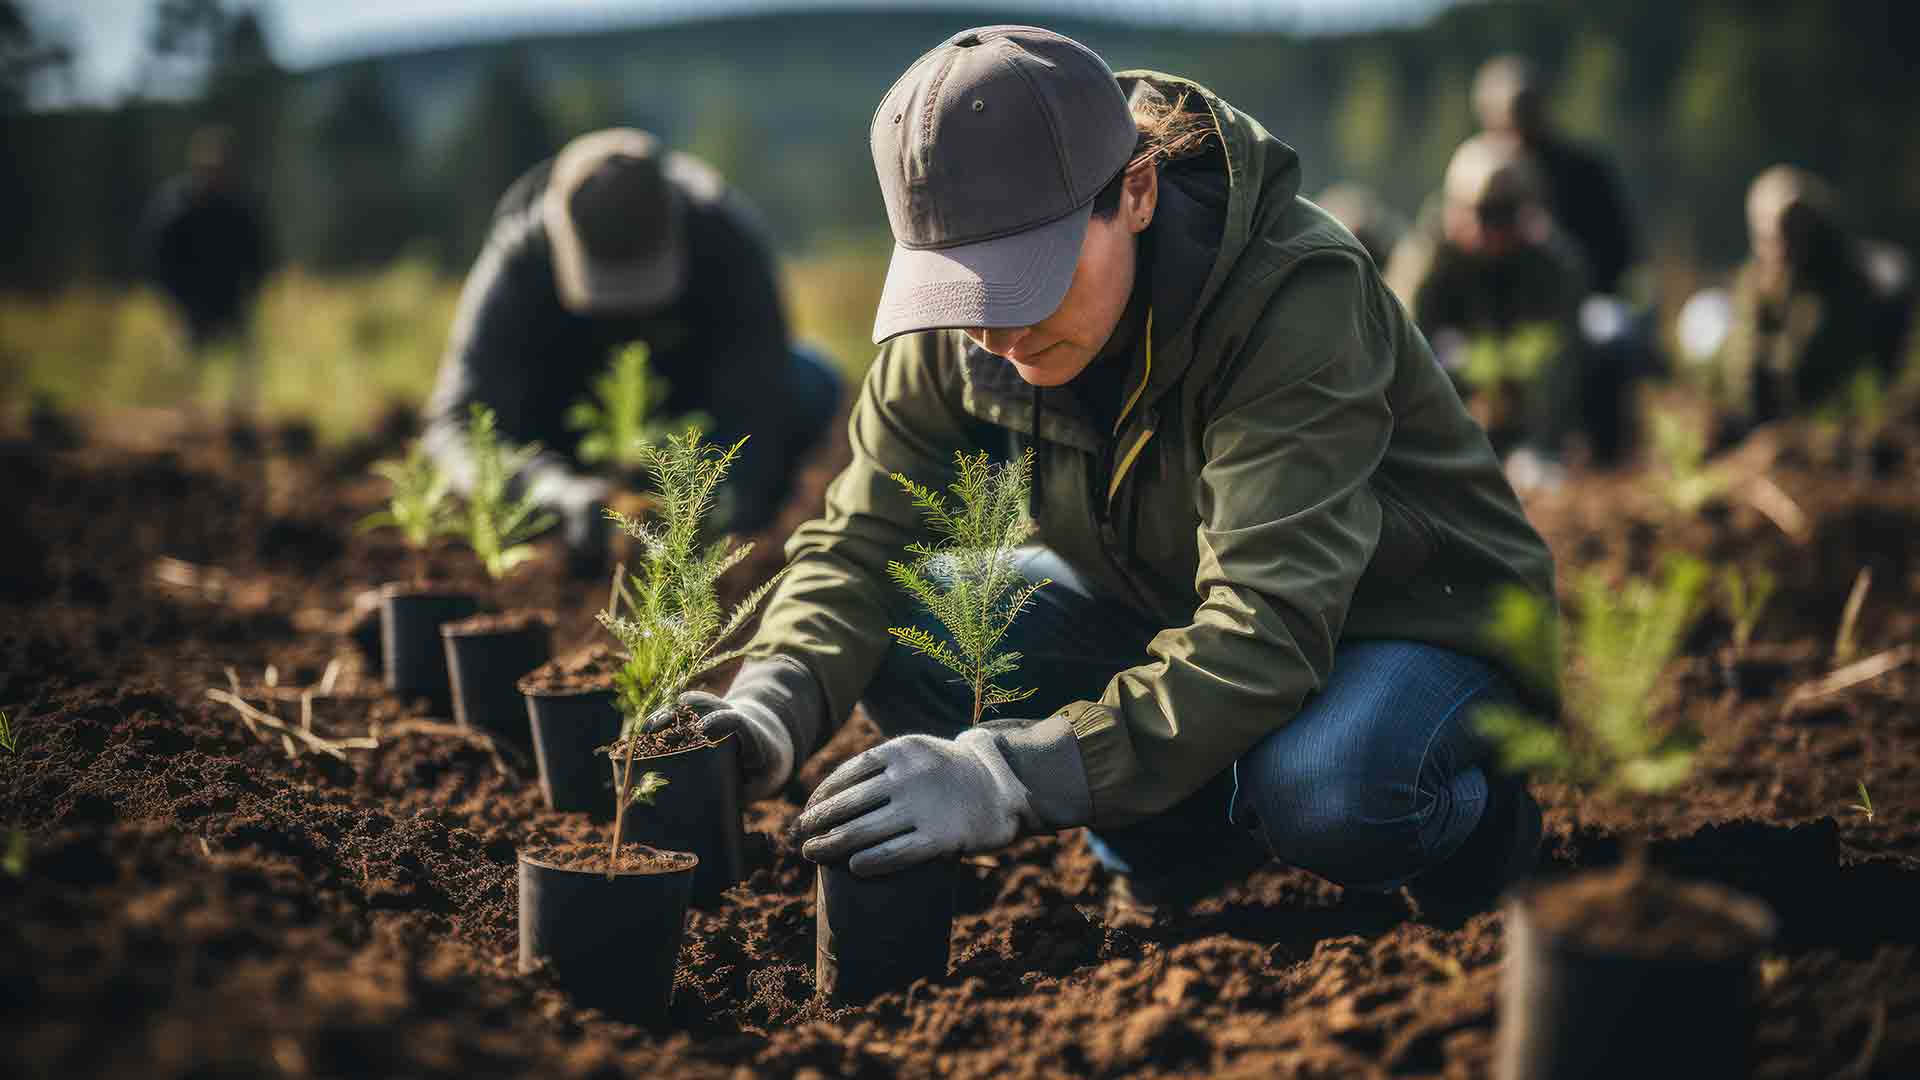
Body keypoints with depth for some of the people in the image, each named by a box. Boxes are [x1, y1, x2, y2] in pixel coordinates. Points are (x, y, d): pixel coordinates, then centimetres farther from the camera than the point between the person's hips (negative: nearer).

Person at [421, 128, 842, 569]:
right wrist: (556, 488, -66)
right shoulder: (518, 263, -37)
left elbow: (758, 399, -41)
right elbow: (460, 421, -46)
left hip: (693, 373, 0)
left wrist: (739, 518, -60)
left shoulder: (730, 239, -38)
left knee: (812, 387, -16)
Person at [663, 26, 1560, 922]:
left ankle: (1479, 816, -3)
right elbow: (860, 545, -13)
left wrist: (1016, 777, -53)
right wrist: (771, 705, -35)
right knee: (898, 633, -17)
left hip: (1414, 632, -5)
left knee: (1324, 790, -40)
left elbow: (1267, 626, -42)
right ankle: (1190, 846, -1)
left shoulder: (1295, 297, -33)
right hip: (1173, 615, 6)